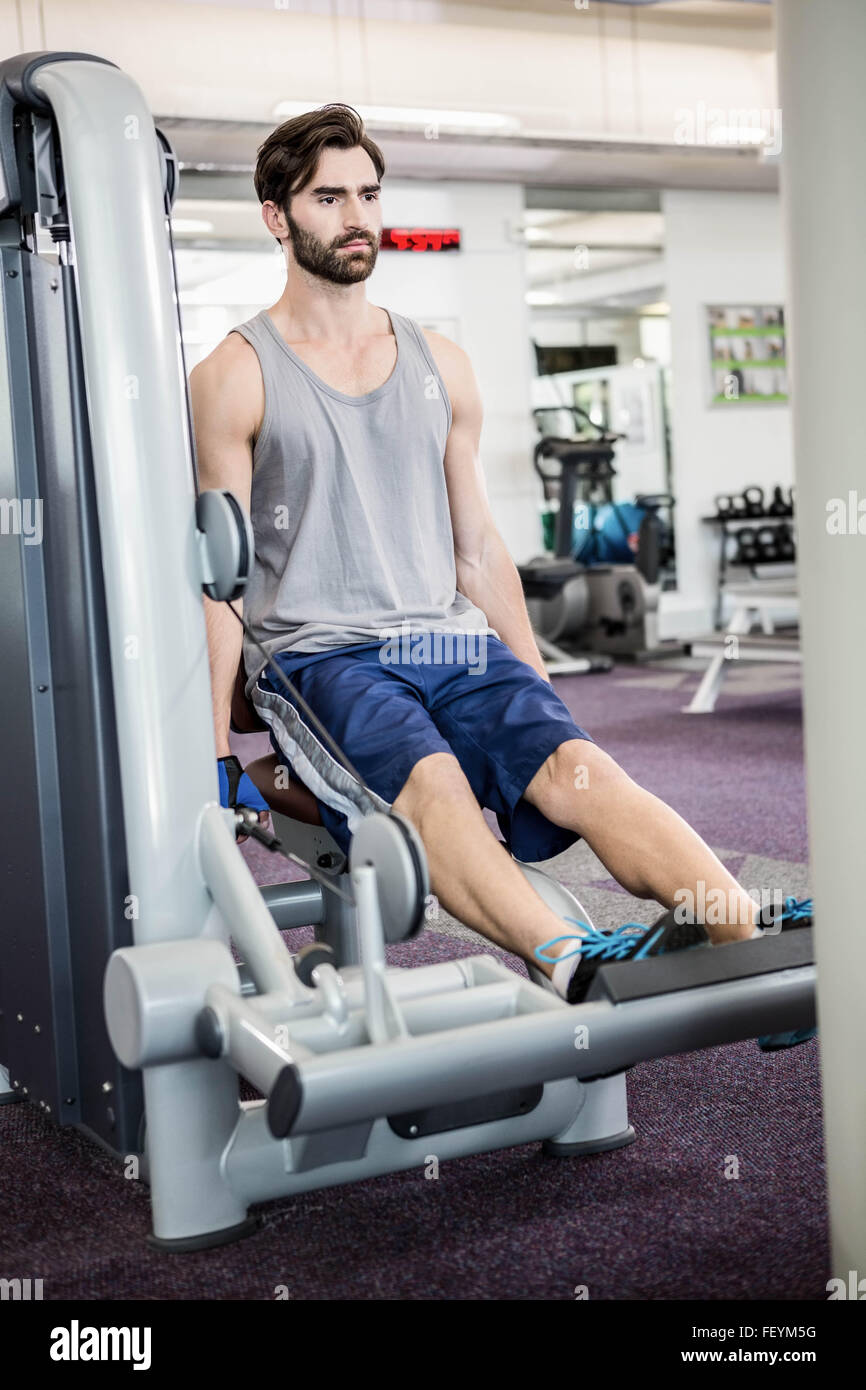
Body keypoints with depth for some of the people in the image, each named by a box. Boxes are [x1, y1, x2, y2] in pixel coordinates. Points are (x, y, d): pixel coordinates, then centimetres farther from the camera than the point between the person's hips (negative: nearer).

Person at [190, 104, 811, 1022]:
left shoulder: (439, 366, 17)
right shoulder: (235, 377, 3)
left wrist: (538, 696, 15)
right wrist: (215, 753, -7)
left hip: (452, 639, 3)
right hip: (315, 653, -3)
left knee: (574, 764, -25)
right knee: (430, 780, -34)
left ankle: (754, 944, -42)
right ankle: (571, 964, -56)